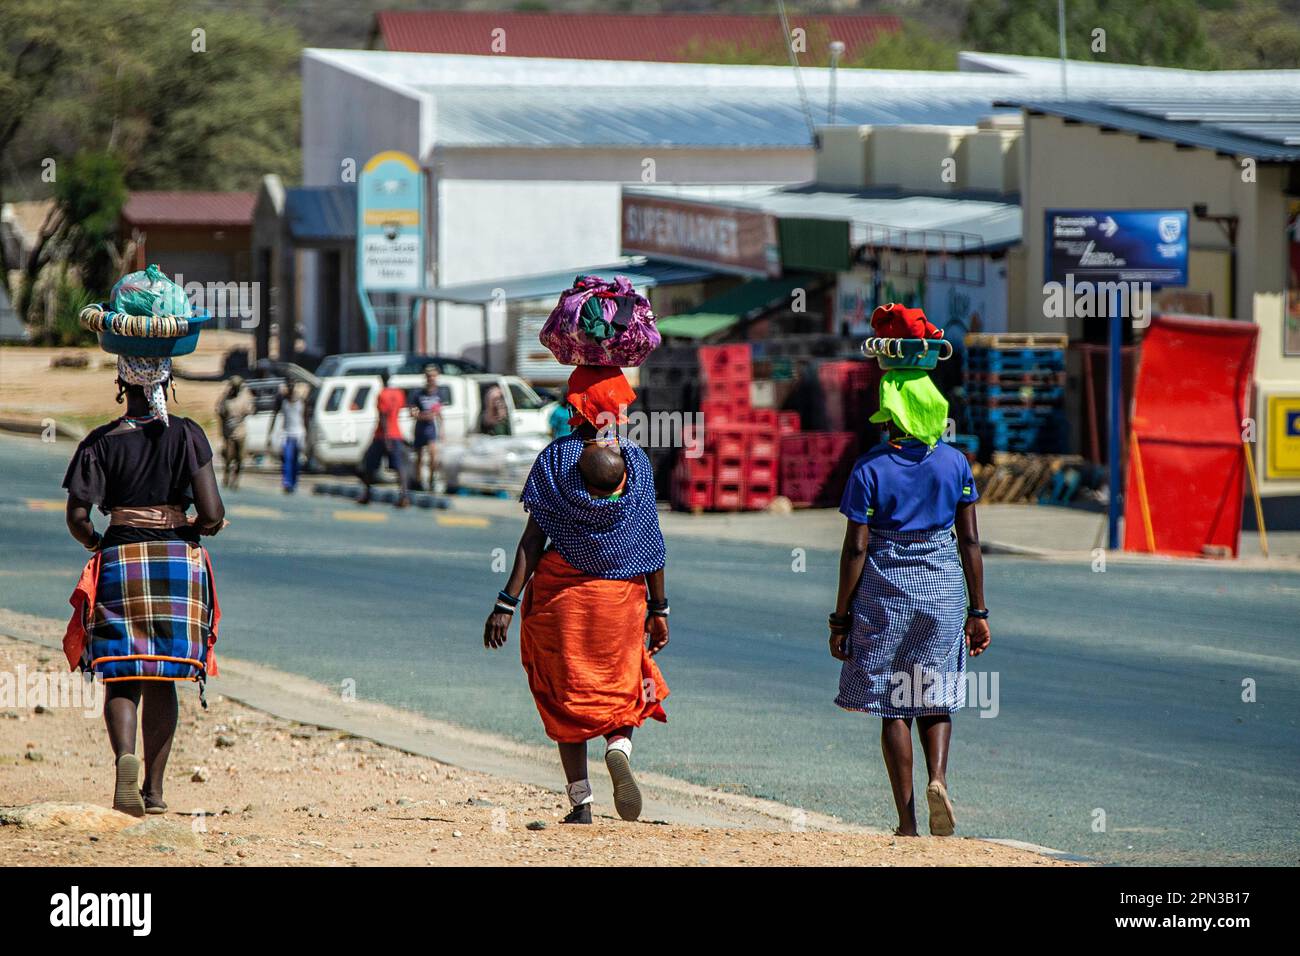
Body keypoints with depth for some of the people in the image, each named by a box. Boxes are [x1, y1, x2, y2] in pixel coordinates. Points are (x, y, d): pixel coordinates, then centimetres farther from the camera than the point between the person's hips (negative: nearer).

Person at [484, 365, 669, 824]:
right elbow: (651, 542, 0)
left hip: (561, 593, -1)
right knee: (621, 689, 14)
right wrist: (659, 608, 7)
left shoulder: (554, 458, -6)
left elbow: (533, 539, -10)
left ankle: (580, 802, 5)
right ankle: (619, 748, -18)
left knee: (567, 696, 10)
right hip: (621, 596, 1)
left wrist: (507, 603, -9)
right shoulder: (638, 461, -1)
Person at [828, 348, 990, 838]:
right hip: (943, 587, 2)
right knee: (936, 696, 15)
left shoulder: (870, 468, -8)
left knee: (893, 705, 6)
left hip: (884, 588, -2)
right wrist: (978, 611, 8)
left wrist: (840, 618, -2)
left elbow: (856, 547, -8)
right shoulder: (954, 463, 0)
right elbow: (970, 541, 1)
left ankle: (907, 821, 4)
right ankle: (937, 777, -12)